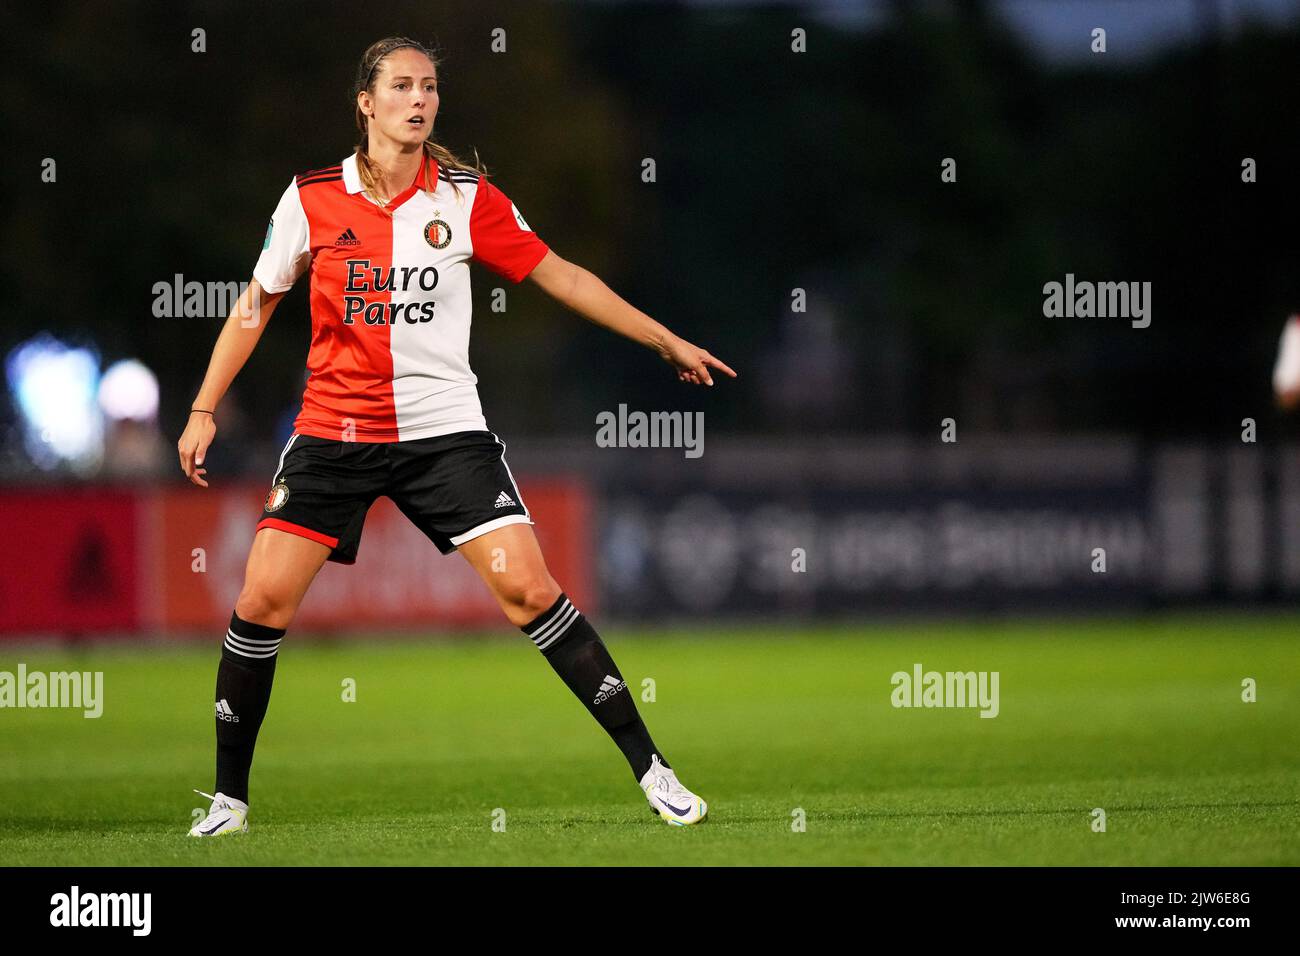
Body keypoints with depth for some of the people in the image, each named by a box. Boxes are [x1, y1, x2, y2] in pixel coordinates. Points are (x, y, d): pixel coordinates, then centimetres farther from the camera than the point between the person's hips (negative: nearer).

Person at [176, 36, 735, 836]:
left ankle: (648, 765, -3)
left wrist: (667, 341, 7)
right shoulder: (312, 199, -2)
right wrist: (204, 411, 5)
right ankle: (229, 797, 7)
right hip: (334, 433, 1)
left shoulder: (468, 199, -2)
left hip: (445, 431, -1)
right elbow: (257, 305, 9)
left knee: (528, 588, -12)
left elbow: (562, 276, 7)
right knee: (265, 599, -9)